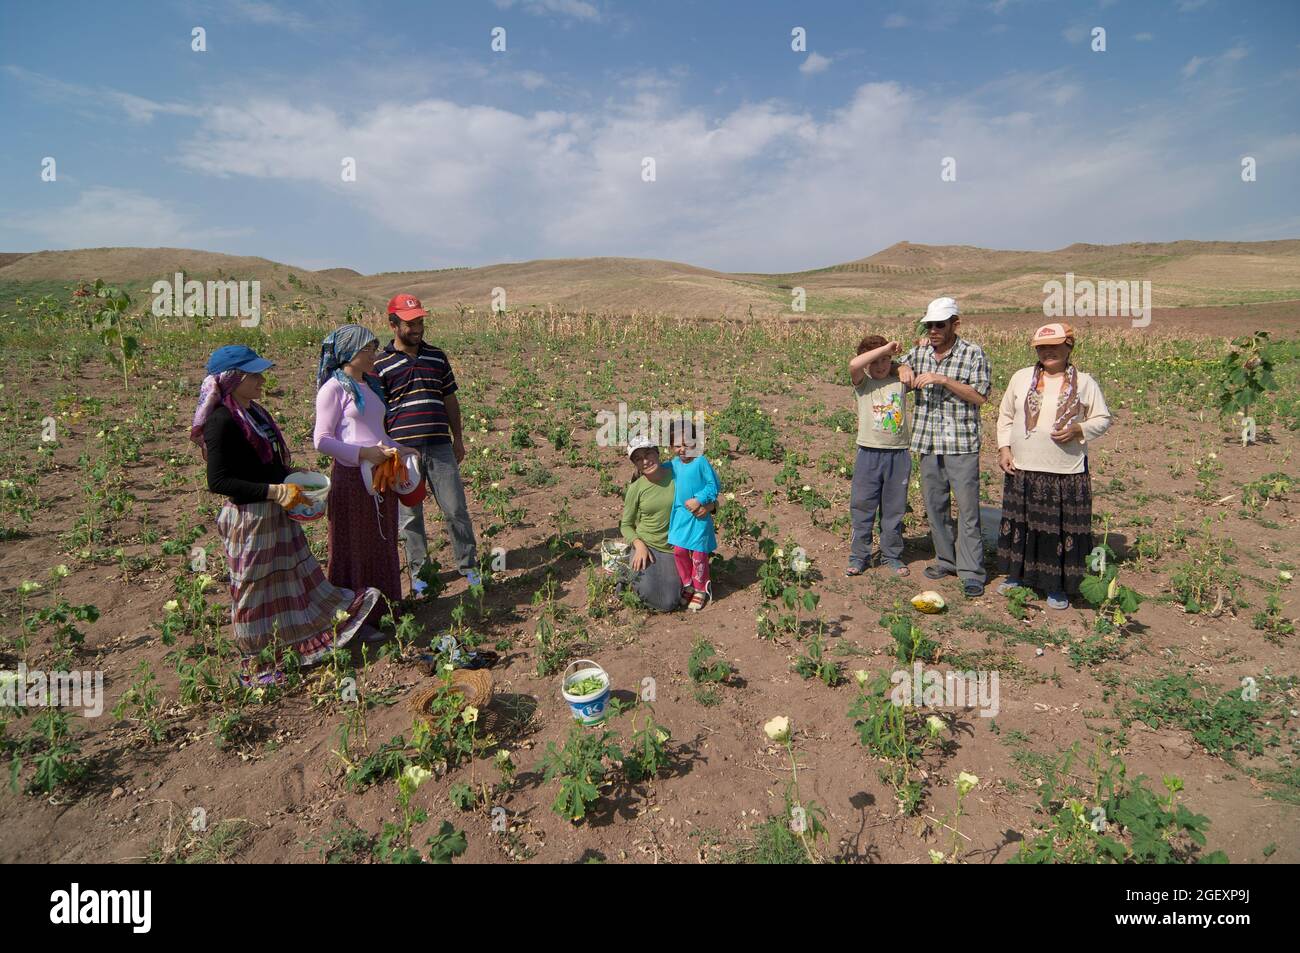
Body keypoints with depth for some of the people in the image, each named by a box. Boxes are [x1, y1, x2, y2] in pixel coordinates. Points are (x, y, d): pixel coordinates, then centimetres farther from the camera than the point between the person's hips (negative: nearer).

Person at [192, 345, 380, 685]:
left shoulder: (252, 411, 8)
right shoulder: (222, 421, -21)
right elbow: (218, 481, -24)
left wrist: (290, 481, 10)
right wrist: (274, 491, -26)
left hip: (275, 512, 9)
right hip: (248, 518, -9)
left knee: (296, 573, 19)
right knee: (254, 589, 6)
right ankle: (256, 667, 23)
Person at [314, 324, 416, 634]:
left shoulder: (370, 385, 15)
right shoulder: (334, 388, -9)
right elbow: (322, 440, -14)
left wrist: (398, 449, 9)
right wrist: (364, 453, -20)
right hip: (352, 477, -8)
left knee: (383, 545, 14)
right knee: (354, 549, 3)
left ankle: (382, 609, 28)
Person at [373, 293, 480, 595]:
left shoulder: (437, 357, 9)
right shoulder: (380, 365, -1)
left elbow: (450, 399, 15)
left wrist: (458, 438, 14)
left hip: (440, 447, 2)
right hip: (402, 451, -2)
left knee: (456, 509, 4)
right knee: (409, 516, 8)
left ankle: (468, 565, 20)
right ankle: (418, 573, 23)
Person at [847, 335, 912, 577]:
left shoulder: (900, 379, 5)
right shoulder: (863, 383, -2)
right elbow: (854, 364, -21)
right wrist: (887, 346, -16)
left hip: (898, 455, 2)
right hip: (869, 454, -2)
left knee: (894, 509, 13)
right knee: (862, 508, 5)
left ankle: (892, 555, 27)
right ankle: (859, 557, 18)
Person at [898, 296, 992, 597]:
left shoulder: (973, 353, -4)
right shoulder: (920, 351, 9)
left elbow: (981, 396, -10)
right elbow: (896, 363, 26)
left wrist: (943, 380, -18)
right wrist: (903, 368, 2)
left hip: (962, 444, -5)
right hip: (928, 442, 5)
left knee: (967, 508, -4)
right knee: (935, 505, 12)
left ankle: (971, 572, 2)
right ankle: (946, 560, 26)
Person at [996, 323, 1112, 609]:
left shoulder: (1084, 383, 2)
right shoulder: (1021, 377, 6)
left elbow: (1103, 419, 7)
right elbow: (1005, 416, 11)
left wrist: (1078, 429, -12)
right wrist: (1004, 448, 1)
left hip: (1067, 474, -2)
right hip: (1023, 470, 2)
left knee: (1062, 529, 3)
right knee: (1020, 524, 12)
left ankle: (1057, 587, 17)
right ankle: (1017, 575, 30)